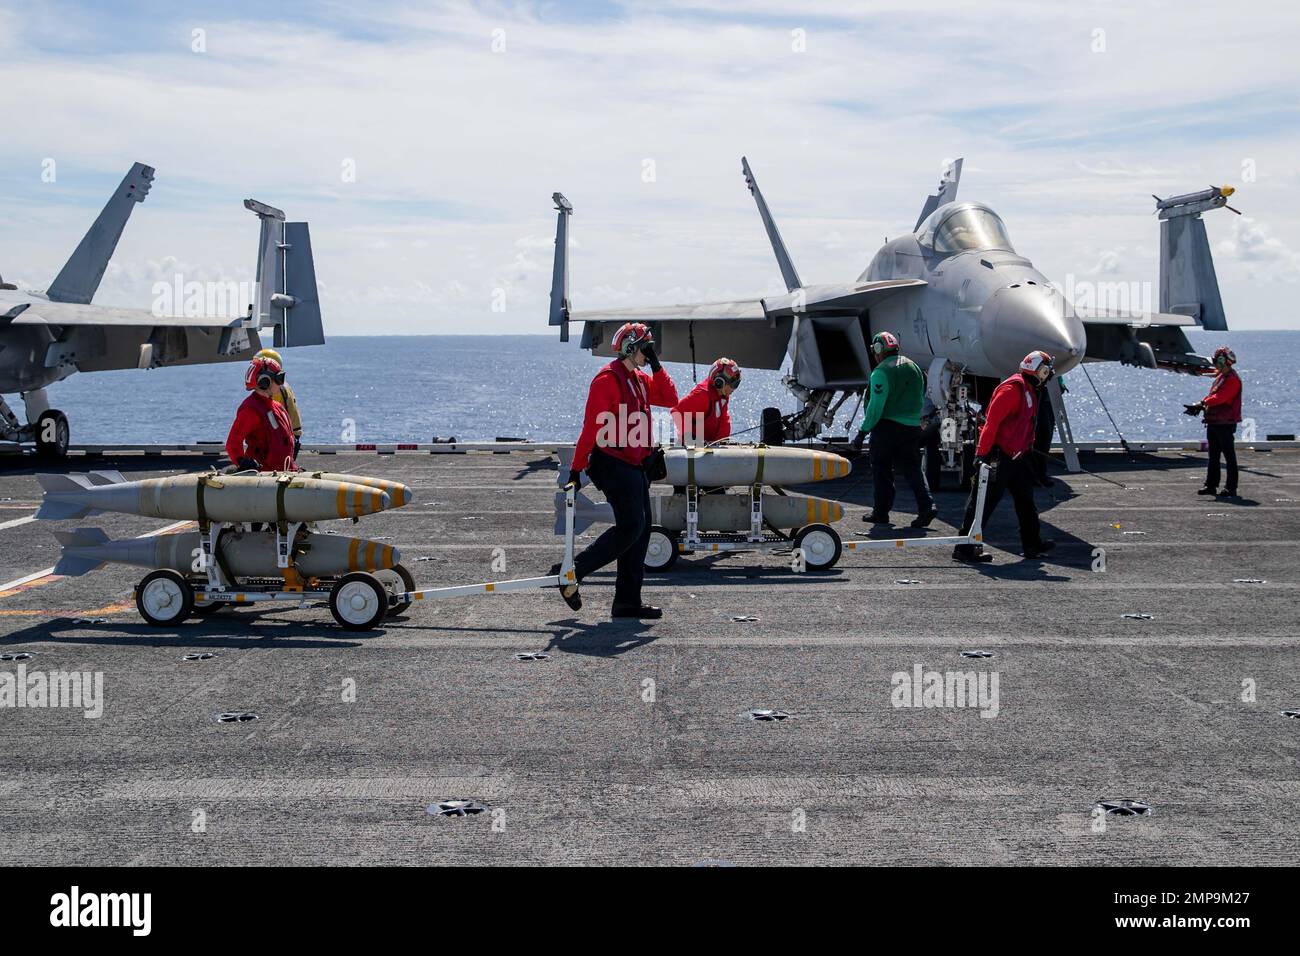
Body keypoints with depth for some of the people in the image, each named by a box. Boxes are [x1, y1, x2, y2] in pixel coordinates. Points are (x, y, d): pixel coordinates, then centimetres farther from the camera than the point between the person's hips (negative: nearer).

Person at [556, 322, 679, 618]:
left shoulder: (639, 379, 17)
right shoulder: (608, 379, -12)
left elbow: (670, 399, 13)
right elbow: (591, 427, -15)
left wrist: (656, 366, 5)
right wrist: (577, 468, -17)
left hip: (633, 466, 10)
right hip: (613, 465, -10)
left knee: (641, 529, 7)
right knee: (630, 526, -15)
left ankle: (628, 601, 11)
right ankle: (571, 573, -7)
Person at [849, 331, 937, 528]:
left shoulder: (881, 372, -12)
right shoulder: (914, 367, 12)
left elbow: (875, 406, -17)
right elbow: (920, 399, 16)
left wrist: (862, 432, -13)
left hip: (887, 426, -6)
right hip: (912, 427, 6)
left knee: (881, 469, 5)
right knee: (912, 468, 9)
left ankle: (881, 512, 9)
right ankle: (927, 505, -7)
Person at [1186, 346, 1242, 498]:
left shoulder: (1232, 379, -14)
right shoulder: (1220, 376, 17)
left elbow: (1219, 398, -24)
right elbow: (1212, 396, 15)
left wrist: (1202, 403, -19)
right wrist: (1200, 406, 0)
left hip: (1225, 424, -10)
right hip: (1213, 422, 10)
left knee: (1229, 457, -4)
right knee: (1213, 456, 13)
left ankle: (1231, 488, -1)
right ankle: (1211, 485, 19)